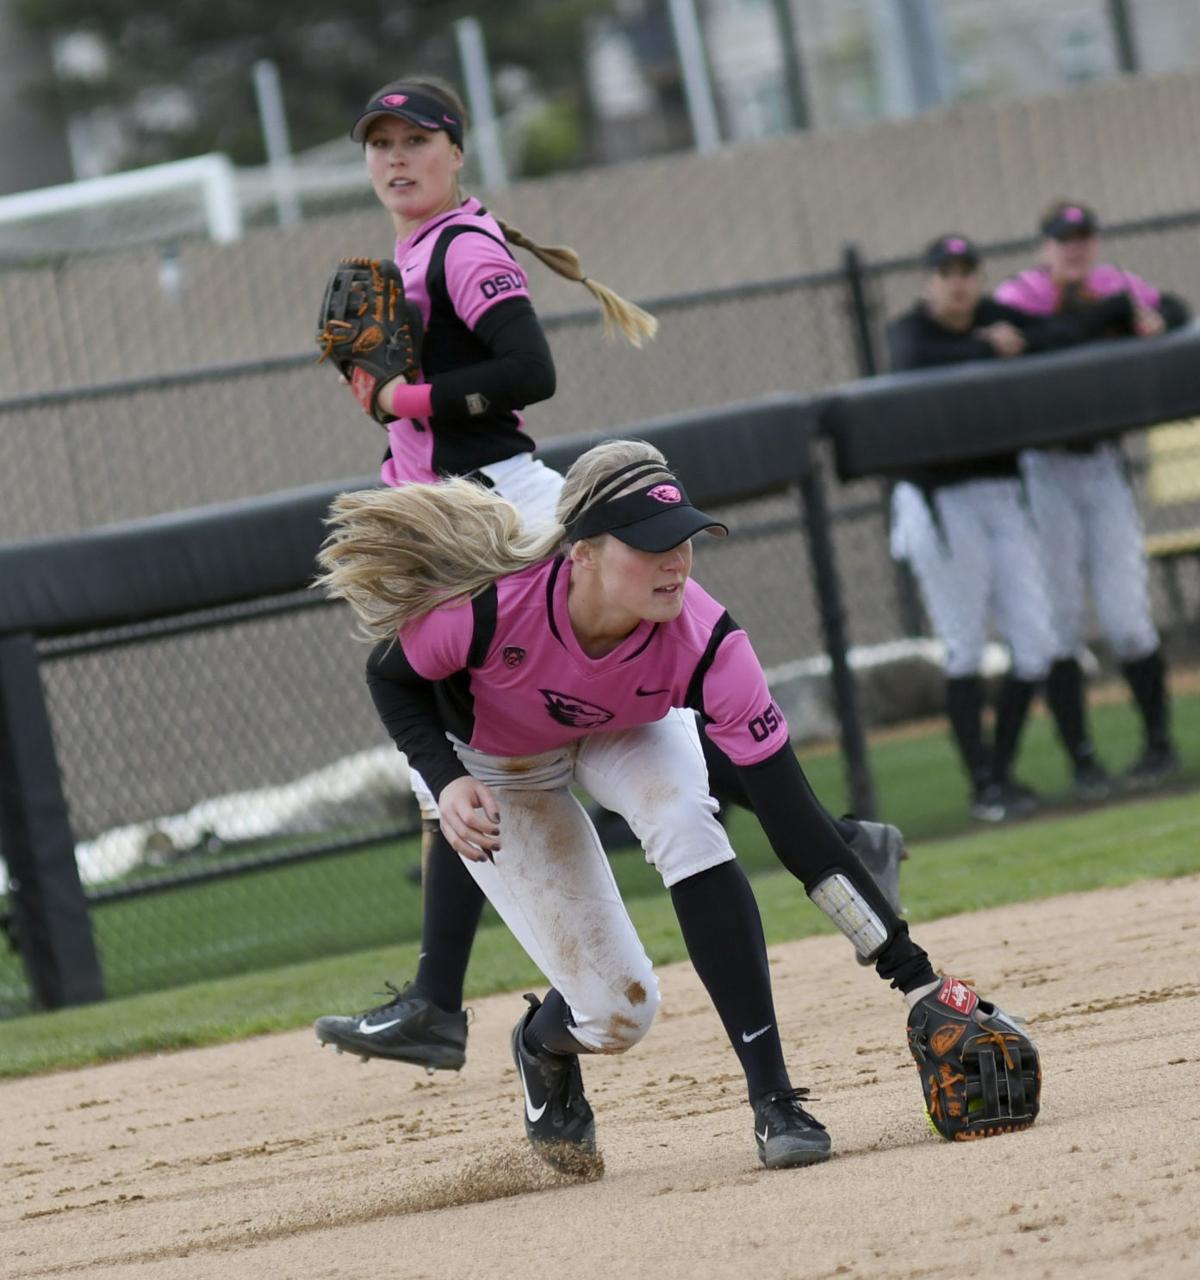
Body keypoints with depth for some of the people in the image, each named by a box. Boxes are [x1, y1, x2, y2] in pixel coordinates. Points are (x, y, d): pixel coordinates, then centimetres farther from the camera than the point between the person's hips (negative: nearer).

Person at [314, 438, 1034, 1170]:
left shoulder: (705, 644, -35)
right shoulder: (489, 606, -39)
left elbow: (796, 825, -34)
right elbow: (392, 678, -16)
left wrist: (917, 979, -38)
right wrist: (447, 783, -35)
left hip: (622, 739, 1)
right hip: (499, 773, -1)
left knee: (684, 818, -35)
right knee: (617, 1012, -9)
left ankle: (772, 1096, -26)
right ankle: (544, 1047, 31)